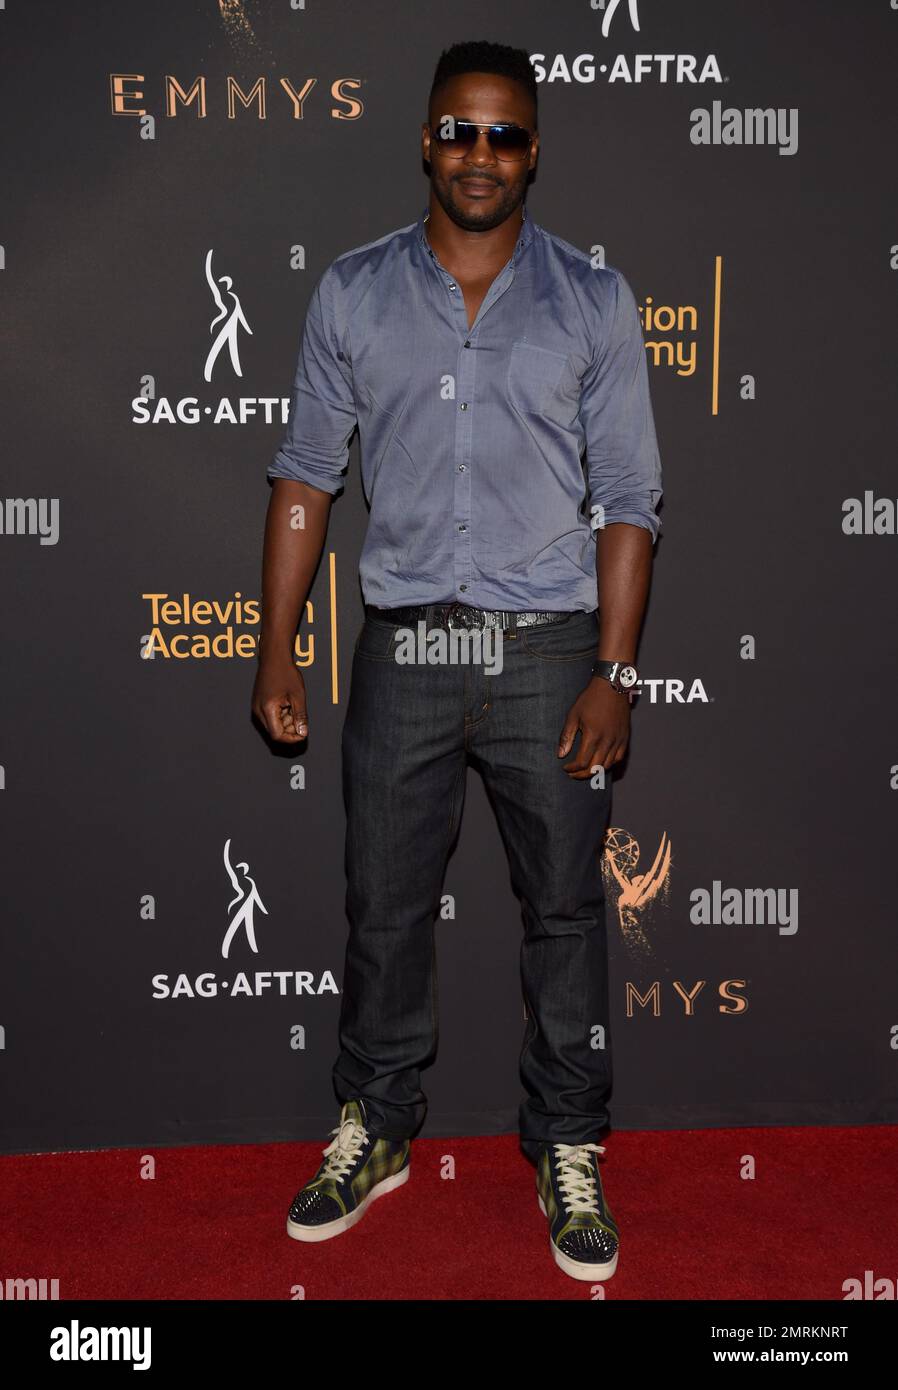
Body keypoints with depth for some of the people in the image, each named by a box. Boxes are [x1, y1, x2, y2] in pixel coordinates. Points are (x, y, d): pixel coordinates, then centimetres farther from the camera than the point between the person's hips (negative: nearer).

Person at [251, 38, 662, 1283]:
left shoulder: (594, 302, 1)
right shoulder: (352, 294, 4)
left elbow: (627, 499, 0)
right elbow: (306, 477, 6)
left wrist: (614, 675, -7)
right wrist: (277, 651, 1)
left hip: (549, 645, -1)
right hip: (405, 643, 1)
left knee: (565, 913, 8)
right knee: (385, 907, 11)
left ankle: (568, 1151, 26)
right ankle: (376, 1130, 31)